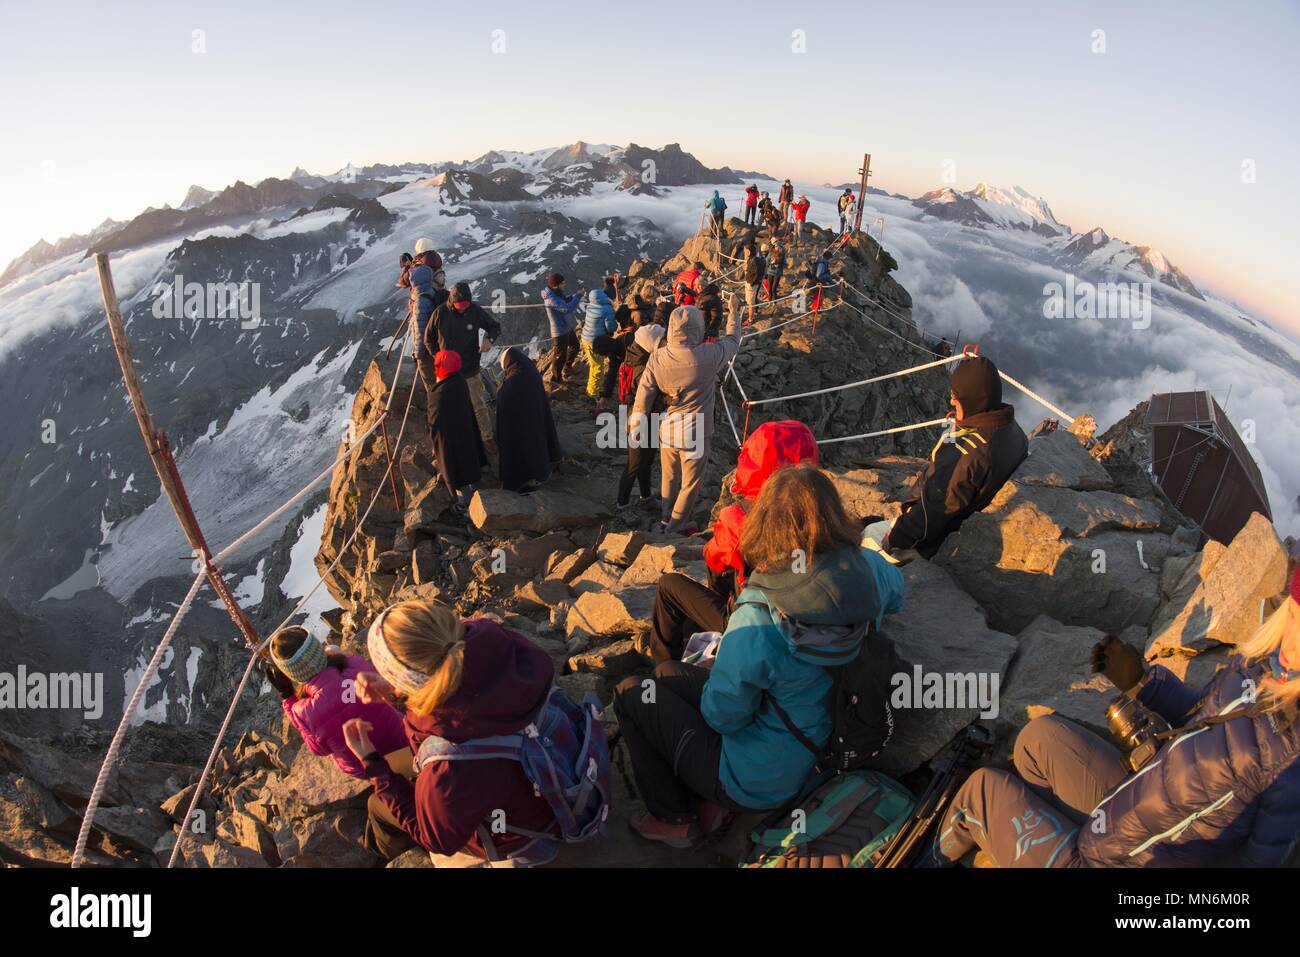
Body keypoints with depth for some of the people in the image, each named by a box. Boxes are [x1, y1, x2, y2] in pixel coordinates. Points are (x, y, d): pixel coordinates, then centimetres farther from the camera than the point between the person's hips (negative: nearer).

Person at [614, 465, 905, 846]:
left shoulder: (757, 620, -37)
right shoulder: (866, 569, -19)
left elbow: (722, 716, -21)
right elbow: (895, 591, 7)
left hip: (760, 782, -7)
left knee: (630, 693, 9)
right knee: (666, 672, 19)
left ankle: (675, 820, 22)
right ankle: (708, 802, 23)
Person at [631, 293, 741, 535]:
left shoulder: (657, 358, -14)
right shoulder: (709, 356, -23)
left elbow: (643, 394, -5)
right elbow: (732, 340, -2)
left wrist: (637, 425, 10)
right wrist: (733, 312, 15)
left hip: (667, 430, 4)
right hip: (696, 433, -4)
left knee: (669, 476, 25)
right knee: (691, 482, 16)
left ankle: (666, 517, 45)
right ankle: (675, 525, 30)